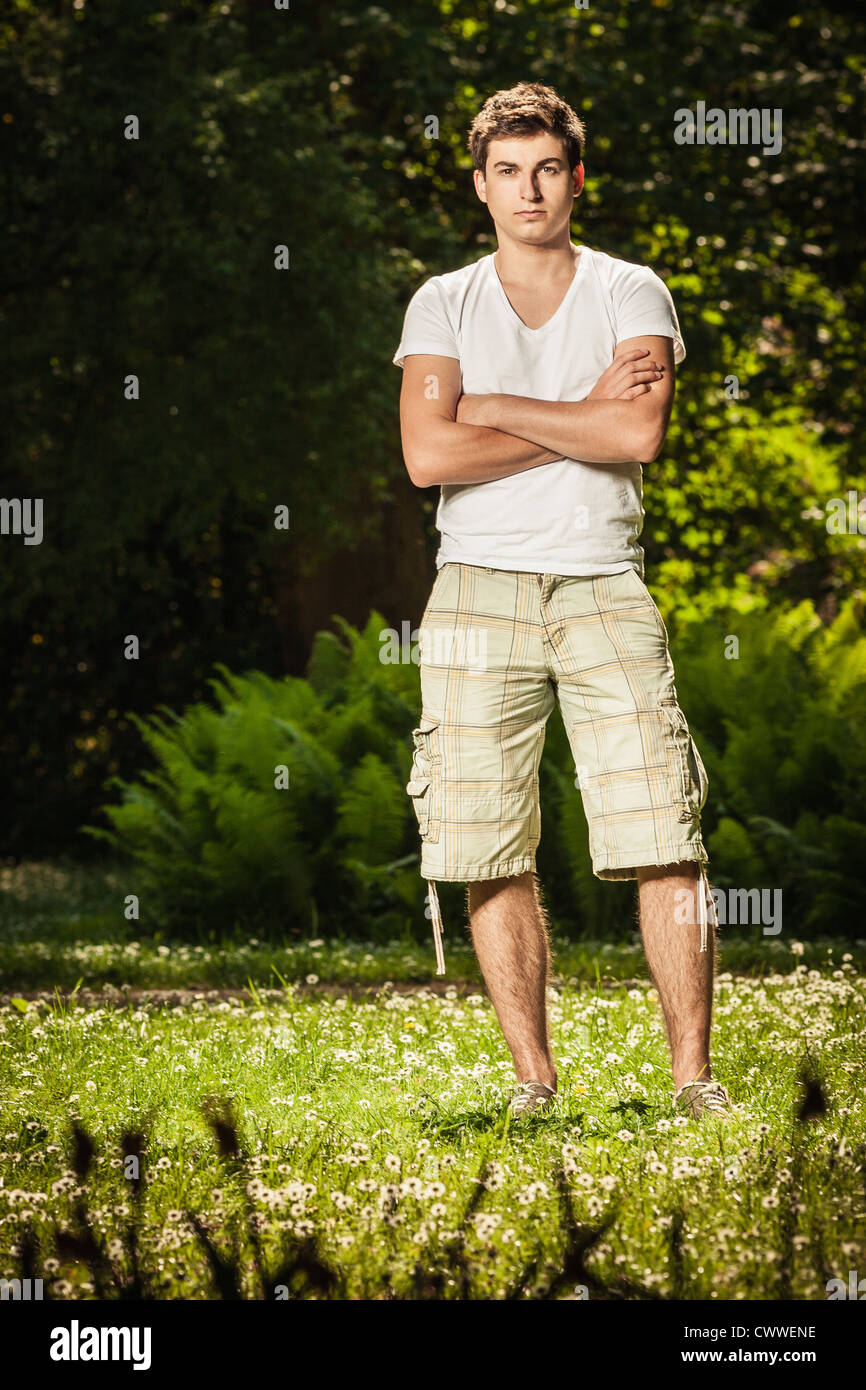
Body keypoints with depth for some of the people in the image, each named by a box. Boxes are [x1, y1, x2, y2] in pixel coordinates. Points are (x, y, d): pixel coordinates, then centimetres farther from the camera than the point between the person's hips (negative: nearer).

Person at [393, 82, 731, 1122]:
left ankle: (693, 1075, -4)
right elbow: (428, 454, -6)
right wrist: (583, 419, -7)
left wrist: (495, 408, -6)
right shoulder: (443, 305, 8)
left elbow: (641, 432, -11)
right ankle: (533, 1078, 6)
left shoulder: (631, 294, 7)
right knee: (491, 858, -2)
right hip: (480, 595, 1)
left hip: (604, 591, -1)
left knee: (665, 844, -8)